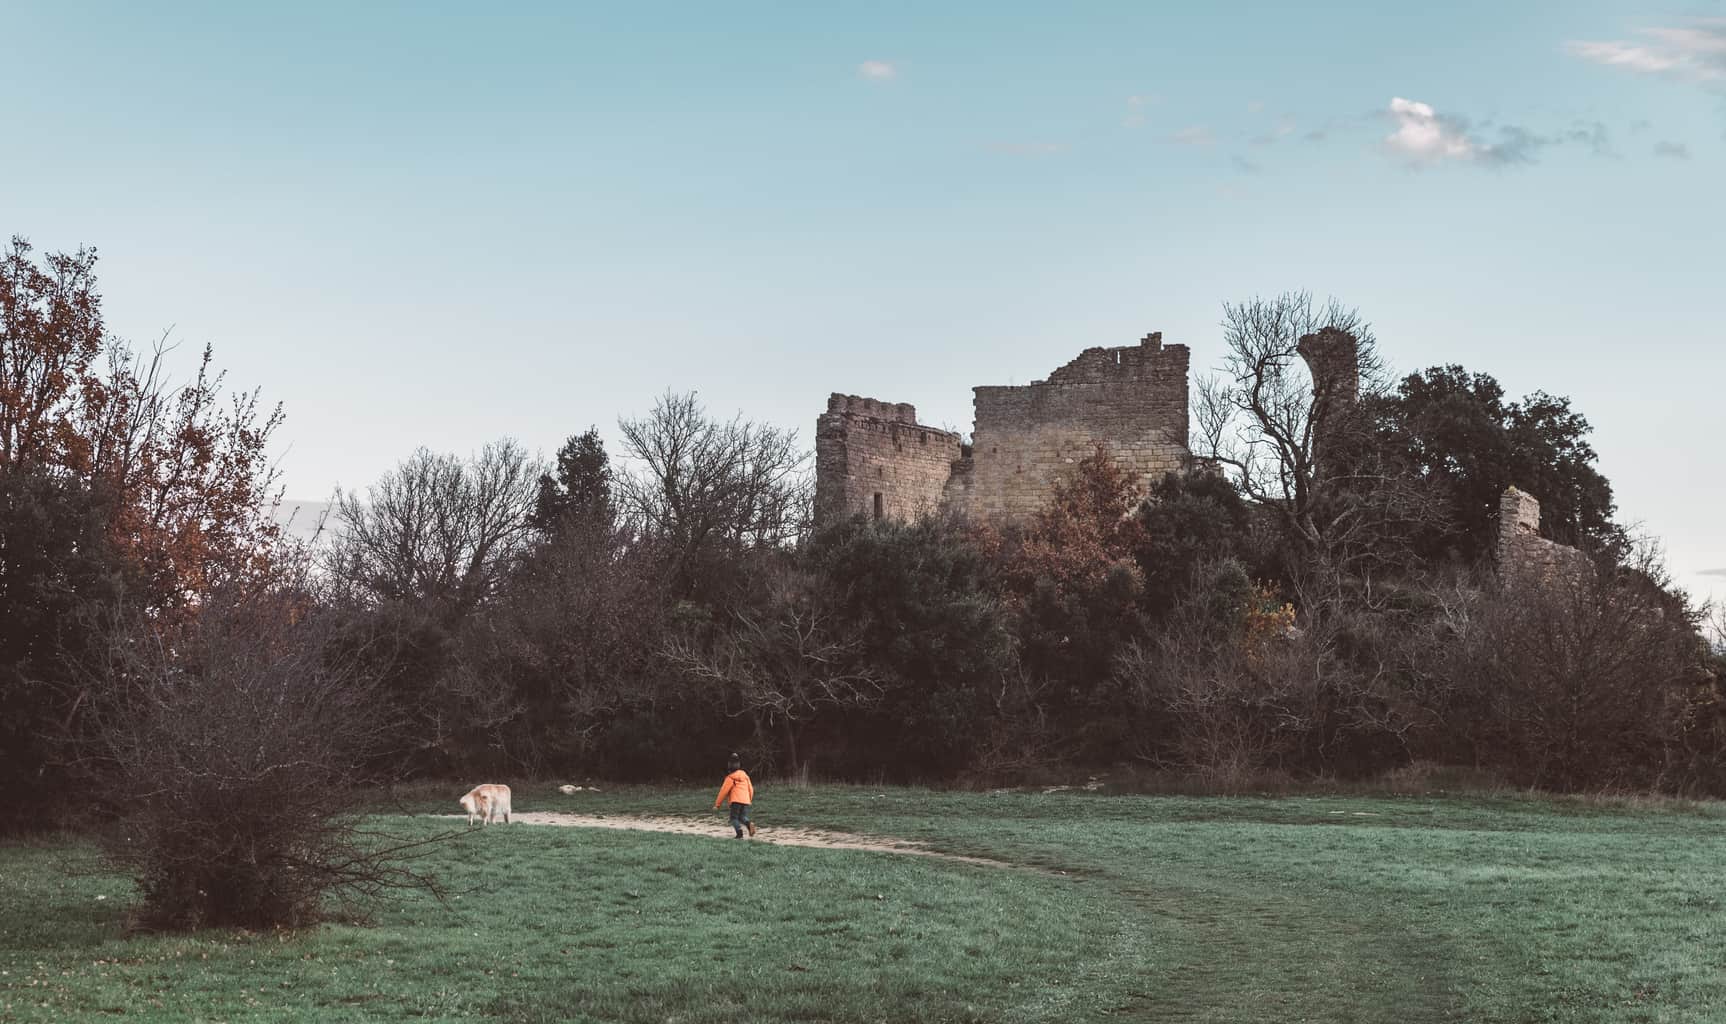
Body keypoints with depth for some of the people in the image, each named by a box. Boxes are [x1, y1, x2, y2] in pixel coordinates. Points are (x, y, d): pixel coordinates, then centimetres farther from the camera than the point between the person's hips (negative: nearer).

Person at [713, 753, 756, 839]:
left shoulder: (730, 778, -1)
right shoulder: (745, 775, 16)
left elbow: (723, 791, 0)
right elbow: (751, 789, 22)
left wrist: (717, 804, 7)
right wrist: (750, 800, 38)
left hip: (736, 801, -5)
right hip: (746, 801, 5)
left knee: (734, 818, 4)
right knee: (743, 817, 10)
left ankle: (739, 833, -18)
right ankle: (749, 824, -23)